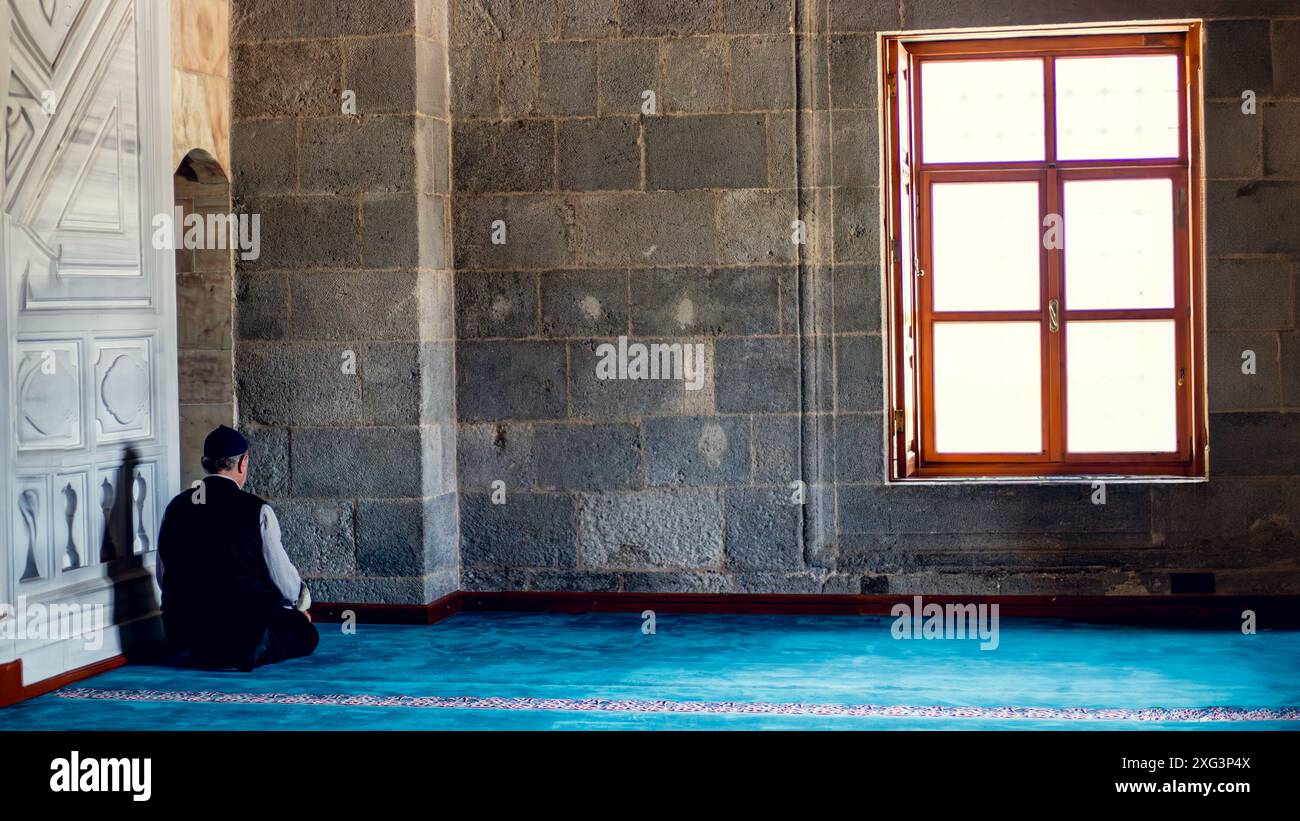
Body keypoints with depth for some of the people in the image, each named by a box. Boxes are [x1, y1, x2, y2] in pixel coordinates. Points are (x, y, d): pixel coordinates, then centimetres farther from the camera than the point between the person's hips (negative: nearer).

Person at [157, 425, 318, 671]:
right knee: (307, 634, 19)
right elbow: (284, 583, -7)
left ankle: (204, 651, 16)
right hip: (244, 624, -6)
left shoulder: (176, 506, 1)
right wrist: (302, 597, 17)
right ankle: (257, 649, 2)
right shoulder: (257, 511, -13)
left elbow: (163, 578, 9)